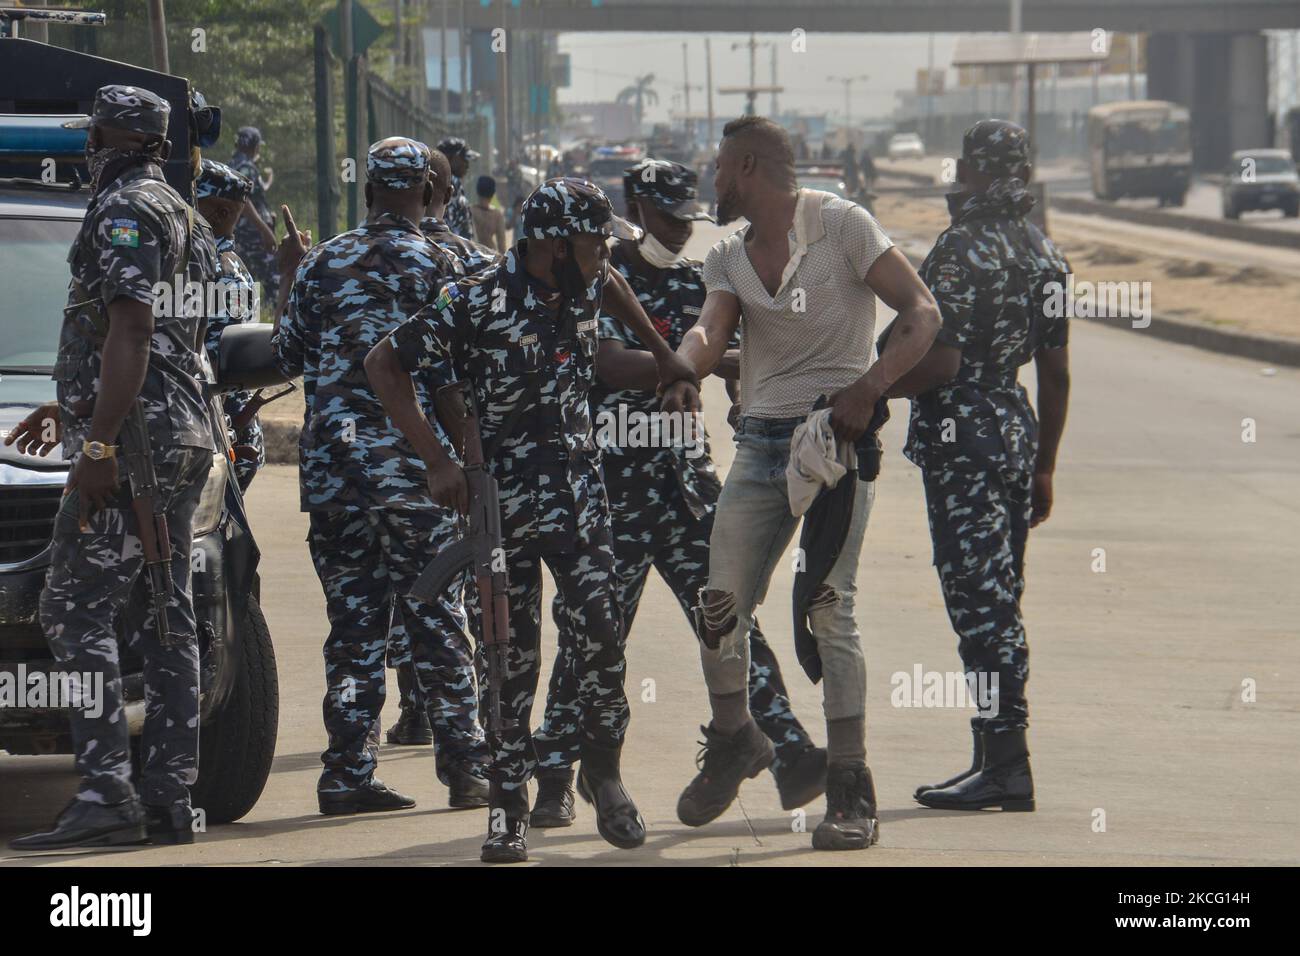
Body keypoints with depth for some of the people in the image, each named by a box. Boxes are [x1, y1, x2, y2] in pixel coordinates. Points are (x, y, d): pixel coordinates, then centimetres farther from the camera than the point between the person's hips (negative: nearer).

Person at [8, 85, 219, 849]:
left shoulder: (125, 212, -9)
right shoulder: (183, 218, 22)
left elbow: (131, 334, -19)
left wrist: (98, 444, -23)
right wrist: (70, 411, 37)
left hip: (133, 441, -10)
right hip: (186, 439, 10)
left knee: (78, 614, -11)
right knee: (164, 622, 8)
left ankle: (106, 792, -21)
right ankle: (170, 799, 5)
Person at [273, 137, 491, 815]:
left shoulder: (322, 264, 6)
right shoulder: (436, 266, -5)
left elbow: (287, 357, 13)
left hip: (332, 472, 3)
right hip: (413, 470, -3)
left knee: (352, 625, 7)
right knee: (437, 623, 1)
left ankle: (348, 774, 4)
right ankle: (466, 770, 1)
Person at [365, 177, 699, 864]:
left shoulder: (581, 287, 1)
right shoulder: (477, 305, -17)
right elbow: (384, 365, -12)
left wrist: (662, 354, 30)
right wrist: (436, 461, -17)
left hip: (580, 492, 4)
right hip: (505, 501, -4)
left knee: (601, 632, -8)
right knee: (513, 654, -1)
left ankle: (602, 772, 12)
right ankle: (508, 807, 7)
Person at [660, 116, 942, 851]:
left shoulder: (841, 226, -5)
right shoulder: (730, 257, 13)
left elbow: (923, 313, -11)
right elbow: (712, 330, -4)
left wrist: (868, 389, -25)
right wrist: (685, 371, -28)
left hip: (837, 435, -6)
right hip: (761, 444, 6)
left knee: (831, 607, -14)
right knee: (720, 610, 3)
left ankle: (852, 794, -10)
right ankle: (734, 741, 30)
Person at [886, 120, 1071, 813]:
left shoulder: (961, 253, -14)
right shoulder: (1045, 254, 11)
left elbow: (940, 366, -20)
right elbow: (1056, 371, 14)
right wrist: (1045, 467, 20)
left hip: (960, 440, -8)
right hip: (1016, 434, 8)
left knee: (980, 601, -8)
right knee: (996, 602, 13)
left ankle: (1007, 763, -10)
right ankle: (995, 757, 16)